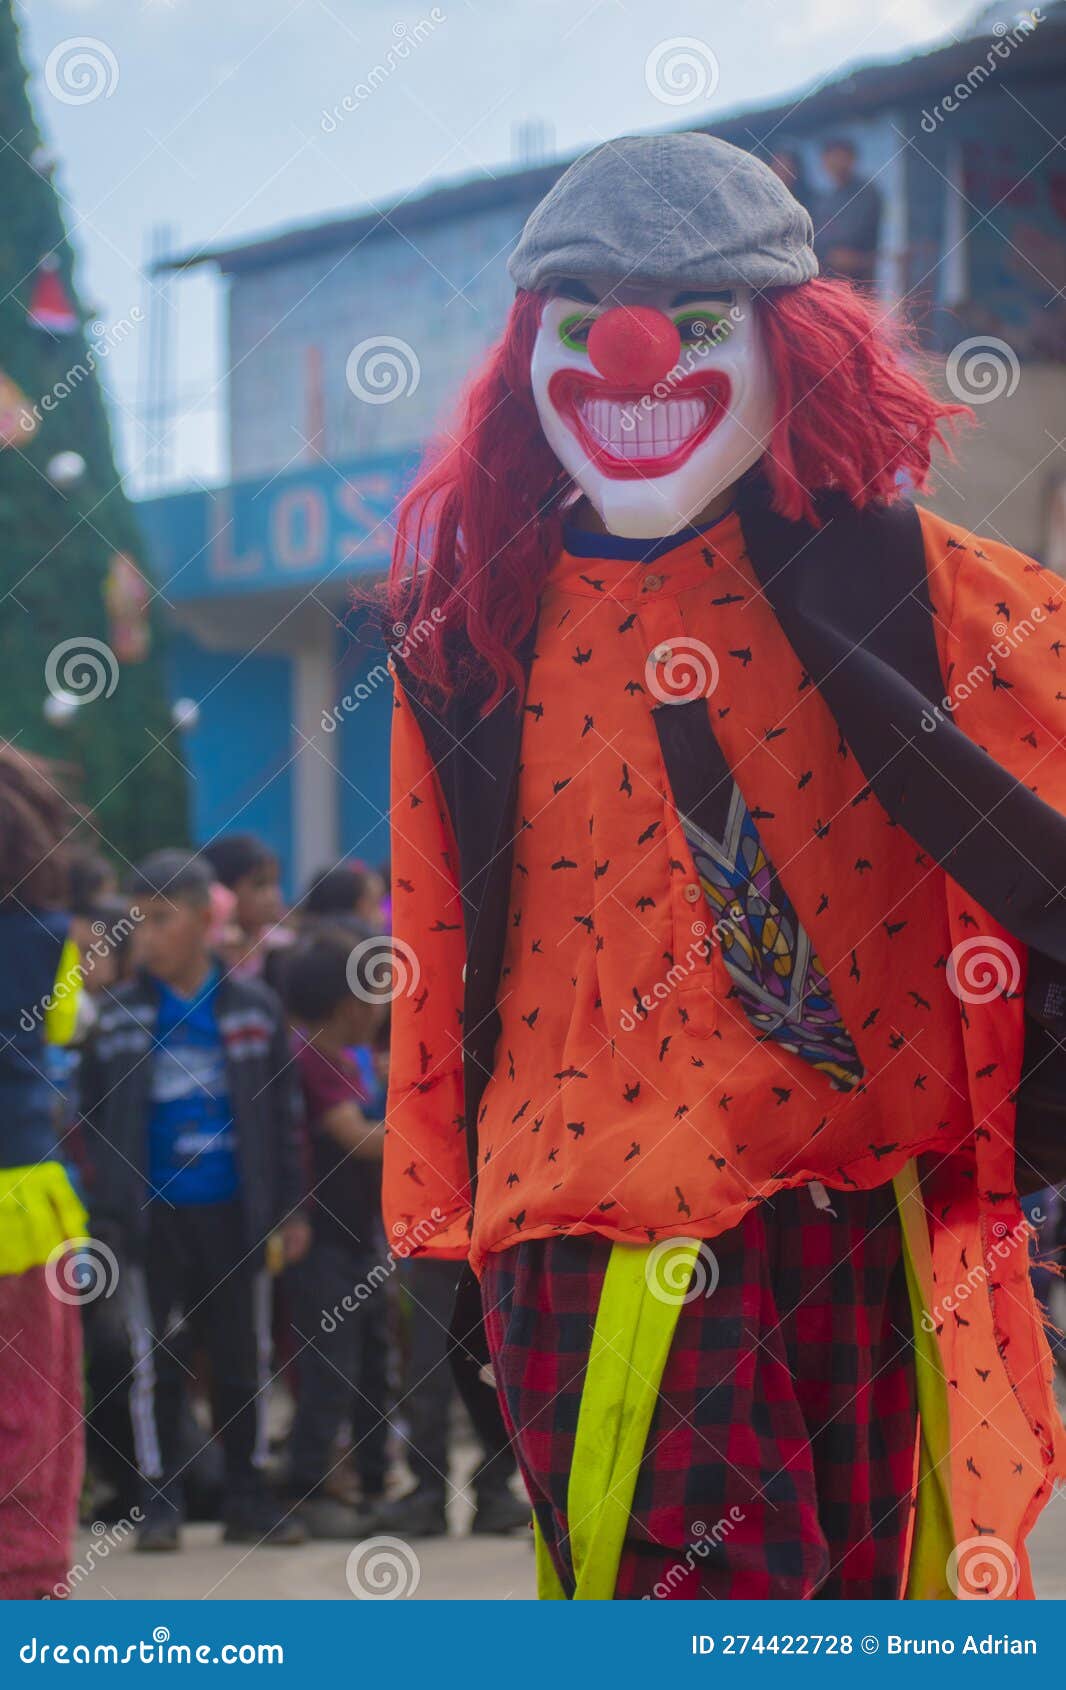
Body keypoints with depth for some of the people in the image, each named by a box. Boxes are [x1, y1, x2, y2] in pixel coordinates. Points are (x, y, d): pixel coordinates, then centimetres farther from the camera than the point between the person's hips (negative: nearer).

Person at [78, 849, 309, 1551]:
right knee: (156, 1359, 3)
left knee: (244, 1356, 7)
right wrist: (106, 1211, -4)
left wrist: (291, 1206, 3)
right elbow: (92, 1117, 3)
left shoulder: (254, 1007, 2)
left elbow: (283, 1115, 6)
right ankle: (160, 1499, 11)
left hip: (235, 1210, 0)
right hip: (152, 1215, 0)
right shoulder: (119, 1015, 2)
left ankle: (248, 1493, 16)